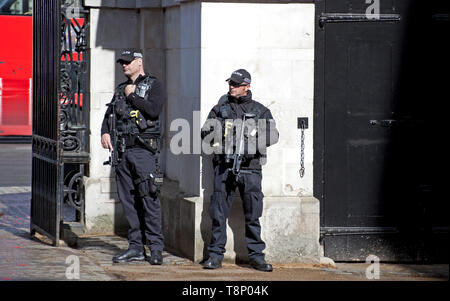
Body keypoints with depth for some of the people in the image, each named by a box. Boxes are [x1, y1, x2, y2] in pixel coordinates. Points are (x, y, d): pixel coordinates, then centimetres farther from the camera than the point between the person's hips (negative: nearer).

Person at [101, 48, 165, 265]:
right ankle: (136, 247, 11)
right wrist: (105, 132, 3)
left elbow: (154, 110, -16)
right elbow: (109, 114, 22)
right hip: (123, 150, 7)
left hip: (144, 149, -7)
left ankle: (156, 248, -8)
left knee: (149, 198, -10)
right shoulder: (121, 89, 20)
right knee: (128, 200, 6)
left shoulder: (153, 85, 0)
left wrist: (132, 96, -7)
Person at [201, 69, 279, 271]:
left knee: (253, 215, 2)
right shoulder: (220, 108, 13)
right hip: (224, 167, 0)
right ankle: (215, 255, 6)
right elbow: (205, 132, 10)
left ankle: (256, 256, 10)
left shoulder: (260, 111, 10)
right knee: (218, 214, -1)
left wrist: (251, 143, -16)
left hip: (250, 169, 0)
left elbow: (273, 135, -1)